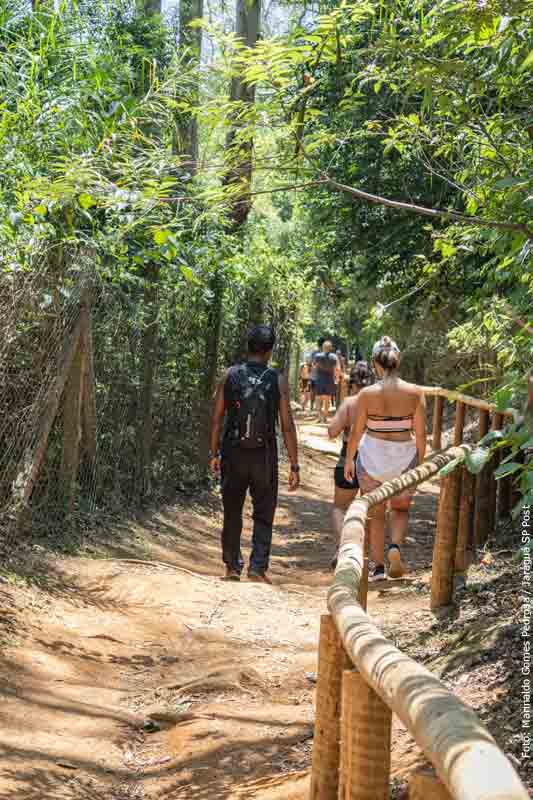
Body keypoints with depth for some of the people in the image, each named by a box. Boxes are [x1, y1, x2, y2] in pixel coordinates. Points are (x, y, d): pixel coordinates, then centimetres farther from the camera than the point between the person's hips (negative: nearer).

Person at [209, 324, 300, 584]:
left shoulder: (230, 375, -2)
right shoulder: (278, 381, -5)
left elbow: (217, 419, 0)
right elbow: (287, 426, -7)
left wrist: (214, 453, 10)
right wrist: (294, 467, -2)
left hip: (233, 454, 2)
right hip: (265, 456, -1)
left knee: (232, 513, 15)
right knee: (263, 515, 10)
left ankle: (232, 567, 20)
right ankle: (257, 568, 2)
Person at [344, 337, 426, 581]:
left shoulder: (367, 394, -12)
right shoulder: (415, 392, -9)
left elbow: (356, 431, -5)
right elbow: (420, 433, -5)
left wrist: (349, 460, 9)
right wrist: (420, 461, 9)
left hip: (372, 456, -1)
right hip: (405, 457, 1)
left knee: (375, 513, 14)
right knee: (400, 509, 20)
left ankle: (378, 566, 17)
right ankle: (395, 546, -6)